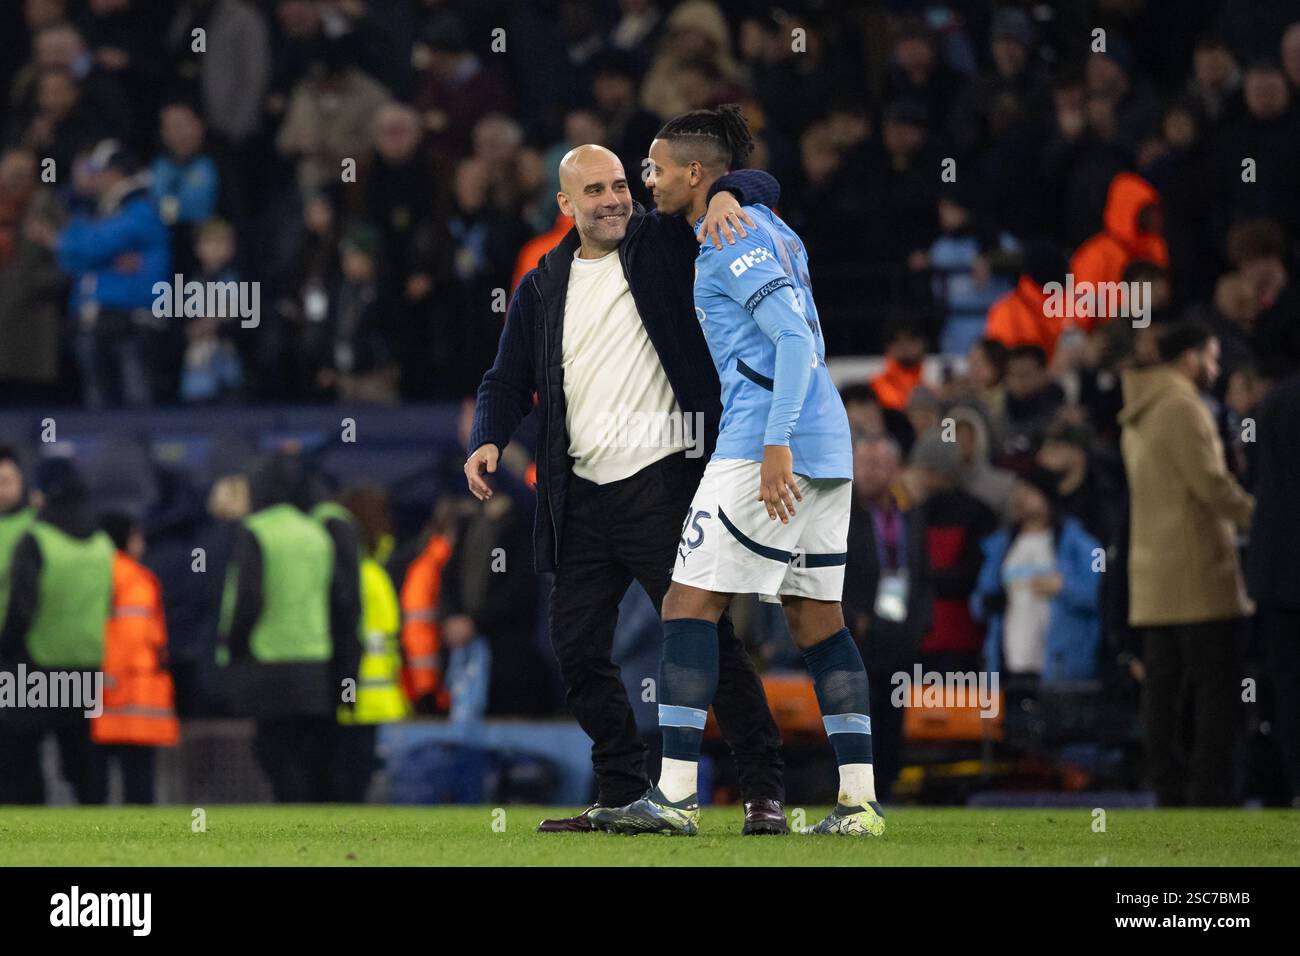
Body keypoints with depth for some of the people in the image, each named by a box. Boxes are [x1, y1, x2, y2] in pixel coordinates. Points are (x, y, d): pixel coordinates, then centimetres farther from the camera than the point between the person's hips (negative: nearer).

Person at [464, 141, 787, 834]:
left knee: (706, 636, -9)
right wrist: (487, 440, 0)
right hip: (581, 499, 5)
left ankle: (763, 791, -5)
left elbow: (758, 187, 2)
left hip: (663, 483, -5)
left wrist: (724, 195, -20)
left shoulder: (666, 243, 3)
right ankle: (621, 795, 17)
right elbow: (508, 382, 19)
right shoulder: (542, 289, 15)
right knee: (576, 647, 6)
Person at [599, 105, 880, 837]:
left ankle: (677, 795, -11)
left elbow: (796, 340, -19)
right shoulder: (774, 233, 19)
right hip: (827, 447, 10)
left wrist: (775, 444, -24)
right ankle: (860, 799, 4)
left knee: (690, 606, -7)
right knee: (817, 618, 9)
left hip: (764, 445, -10)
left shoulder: (734, 238, -9)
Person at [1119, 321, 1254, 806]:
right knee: (1217, 691, -8)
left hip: (1152, 581, 9)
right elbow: (1212, 484, -17)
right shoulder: (1183, 408, -11)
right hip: (1198, 574, -9)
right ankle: (1211, 797, -12)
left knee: (1164, 689, 7)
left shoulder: (1138, 416, 19)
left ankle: (1170, 793, 7)